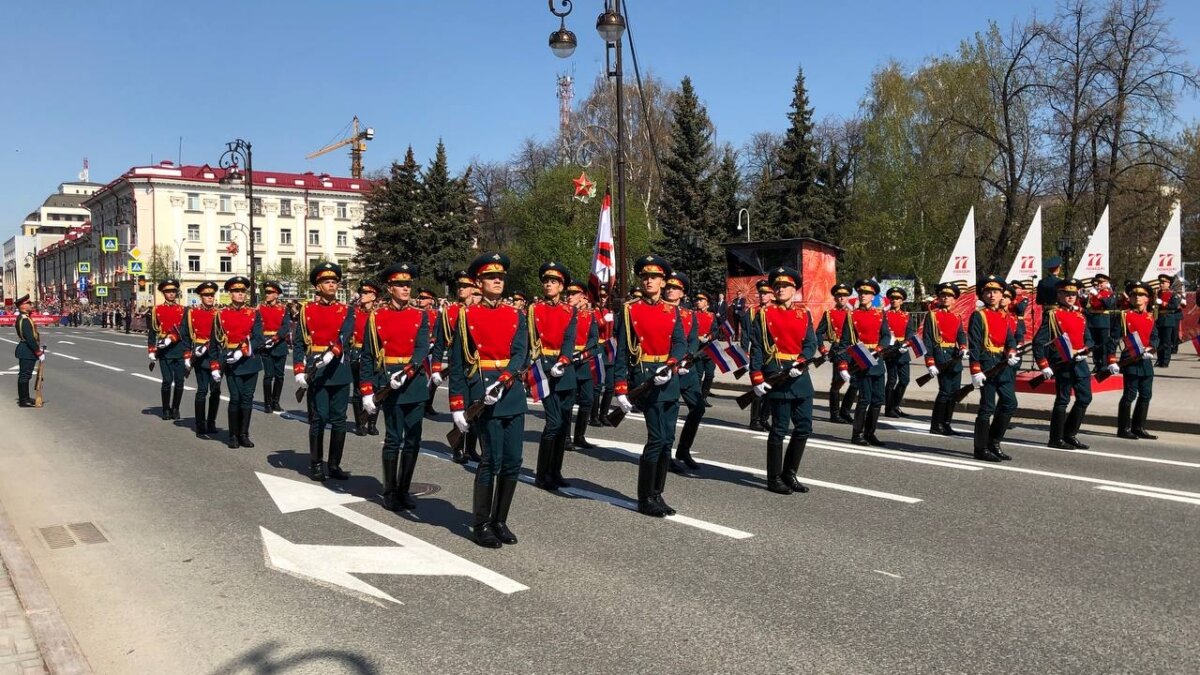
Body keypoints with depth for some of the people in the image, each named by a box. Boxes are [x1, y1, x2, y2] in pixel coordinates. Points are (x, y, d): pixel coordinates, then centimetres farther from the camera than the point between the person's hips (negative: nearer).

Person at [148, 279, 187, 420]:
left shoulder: (182, 310, 7)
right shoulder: (157, 310, 5)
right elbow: (152, 332, 6)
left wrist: (170, 339, -21)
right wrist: (152, 354, 2)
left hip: (179, 348, 1)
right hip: (164, 350, -1)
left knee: (179, 381, 2)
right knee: (167, 380, -5)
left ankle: (175, 409, 15)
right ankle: (166, 410, 10)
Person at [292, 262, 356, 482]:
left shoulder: (346, 311, 7)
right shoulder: (306, 310, 4)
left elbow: (344, 336, -10)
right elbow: (297, 343, 3)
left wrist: (331, 354, -28)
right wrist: (299, 371, -7)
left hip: (339, 370, 2)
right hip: (315, 370, -2)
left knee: (339, 420, 4)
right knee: (319, 418, -1)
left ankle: (334, 465, 15)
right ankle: (316, 464, 12)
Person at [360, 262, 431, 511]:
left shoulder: (421, 316, 6)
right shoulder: (376, 317, 1)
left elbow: (422, 348, -7)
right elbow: (367, 357, 2)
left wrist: (406, 373, -23)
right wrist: (367, 392, -4)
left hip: (415, 384, 3)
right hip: (388, 385, -3)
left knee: (413, 441, 6)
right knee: (393, 439, -1)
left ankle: (404, 489, 19)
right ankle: (390, 492, 13)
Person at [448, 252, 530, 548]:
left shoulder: (516, 315, 10)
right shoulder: (467, 317, 2)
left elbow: (521, 354, -3)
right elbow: (456, 365, 1)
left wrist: (502, 383, -20)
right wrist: (457, 406, -3)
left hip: (513, 394, 4)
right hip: (483, 394, -4)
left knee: (513, 461, 4)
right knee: (492, 460, -7)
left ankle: (500, 521, 19)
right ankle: (481, 525, 8)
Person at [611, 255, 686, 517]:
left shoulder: (672, 311, 12)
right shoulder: (630, 310, 0)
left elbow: (680, 343, -1)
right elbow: (621, 352, -3)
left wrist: (670, 367, -21)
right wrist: (621, 389, -8)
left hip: (669, 380, 5)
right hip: (644, 378, -5)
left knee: (668, 440, 8)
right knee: (657, 438, -11)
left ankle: (657, 494, 20)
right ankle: (645, 499, 2)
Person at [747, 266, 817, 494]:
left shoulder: (804, 314, 12)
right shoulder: (764, 315, 1)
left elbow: (811, 344, 2)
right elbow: (756, 349, -4)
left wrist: (800, 363, -17)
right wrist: (757, 379, -12)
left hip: (800, 377, 5)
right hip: (776, 377, -5)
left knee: (804, 427, 7)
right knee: (780, 428, -2)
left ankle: (789, 474, 22)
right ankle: (774, 478, 10)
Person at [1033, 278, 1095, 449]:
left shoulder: (1080, 316, 14)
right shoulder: (1052, 315, -6)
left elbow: (1088, 339, 19)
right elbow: (1038, 342, -11)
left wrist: (1084, 350, -4)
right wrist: (1044, 366, -15)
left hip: (1080, 363, 7)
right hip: (1063, 364, -7)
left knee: (1085, 398, 7)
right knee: (1062, 400, -2)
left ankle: (1070, 434, 20)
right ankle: (1056, 439, 8)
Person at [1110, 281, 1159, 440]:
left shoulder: (1150, 317, 13)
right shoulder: (1123, 315, -5)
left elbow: (1155, 337, 11)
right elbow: (1114, 339, -9)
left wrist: (1150, 348, -12)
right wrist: (1112, 361, -14)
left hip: (1146, 362, 6)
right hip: (1130, 361, -6)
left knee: (1146, 395, 9)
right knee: (1130, 395, -4)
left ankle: (1138, 428, 19)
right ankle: (1124, 429, 4)